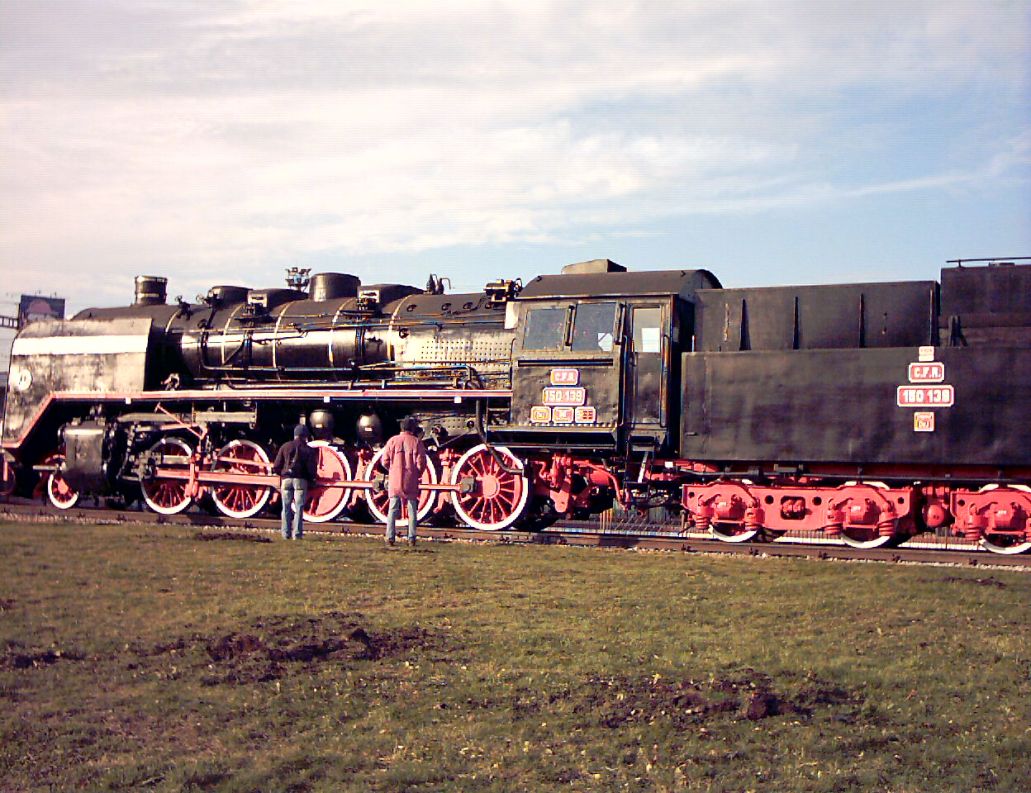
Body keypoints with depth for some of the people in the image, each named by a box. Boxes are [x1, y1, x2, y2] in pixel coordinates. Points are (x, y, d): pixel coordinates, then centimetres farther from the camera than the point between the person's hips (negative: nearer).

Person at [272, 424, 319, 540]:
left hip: (286, 479, 2)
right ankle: (297, 533, -3)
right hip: (301, 480, -2)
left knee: (286, 508, 8)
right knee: (299, 508, 2)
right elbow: (312, 469, -4)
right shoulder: (309, 450, 3)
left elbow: (276, 467, 5)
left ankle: (286, 533, 7)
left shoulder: (285, 447, 8)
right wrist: (312, 478, 16)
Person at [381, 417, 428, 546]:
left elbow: (385, 461, -1)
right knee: (412, 509, 6)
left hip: (395, 479, 1)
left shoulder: (392, 441, 2)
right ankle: (411, 538, 3)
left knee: (393, 509, 5)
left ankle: (390, 537, 0)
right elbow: (421, 463, -7)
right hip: (411, 481, -1)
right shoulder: (416, 442, -2)